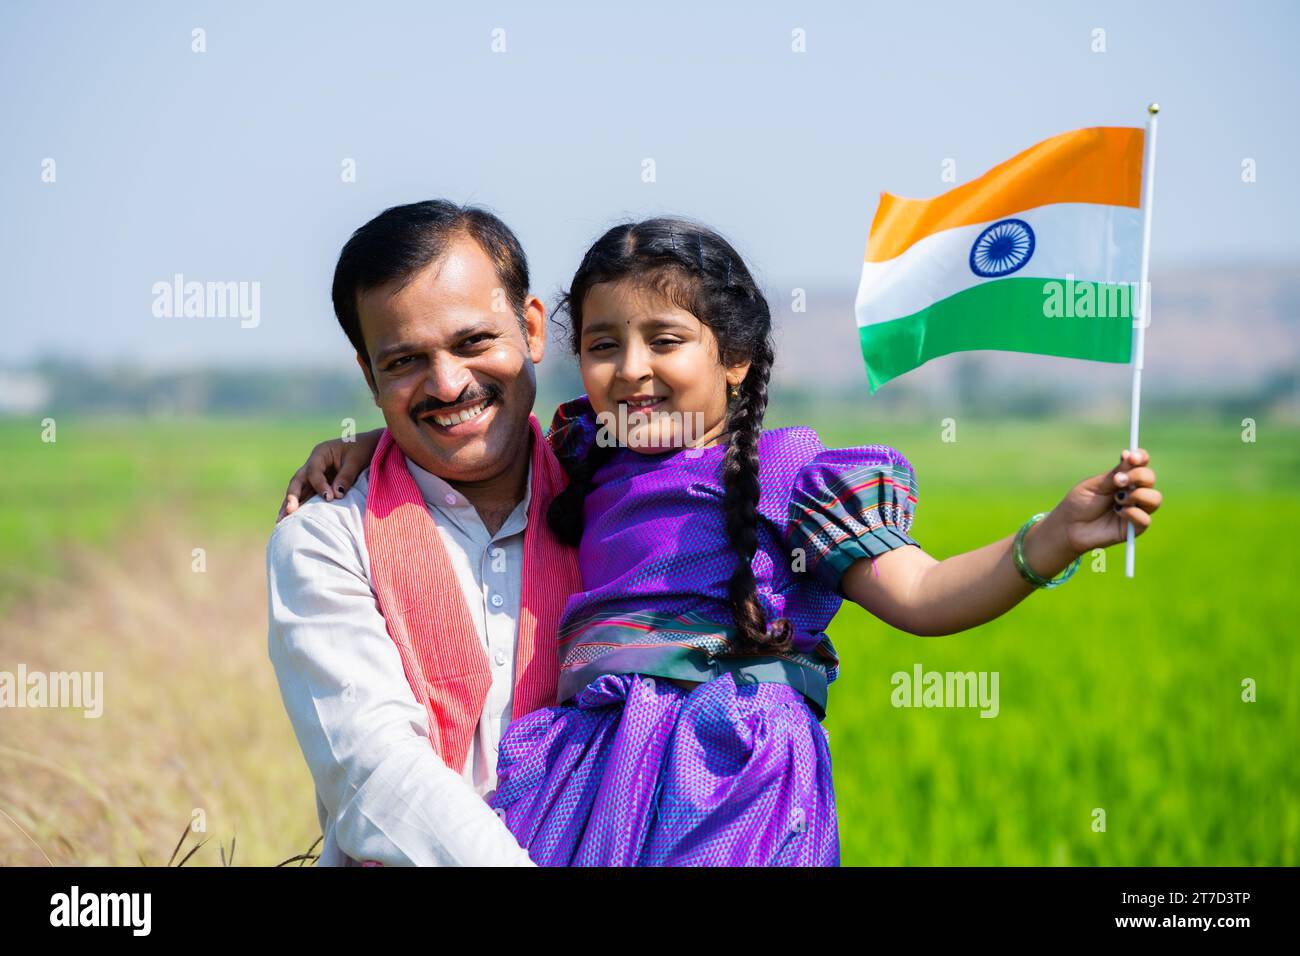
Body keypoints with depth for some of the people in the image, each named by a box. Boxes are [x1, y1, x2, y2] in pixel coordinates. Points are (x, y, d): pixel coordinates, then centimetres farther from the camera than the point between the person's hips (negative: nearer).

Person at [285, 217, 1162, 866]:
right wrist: (368, 442, 21)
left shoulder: (785, 479, 3)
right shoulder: (588, 465, 18)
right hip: (595, 768, 5)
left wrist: (1054, 538, -18)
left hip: (726, 776, -5)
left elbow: (919, 596, -5)